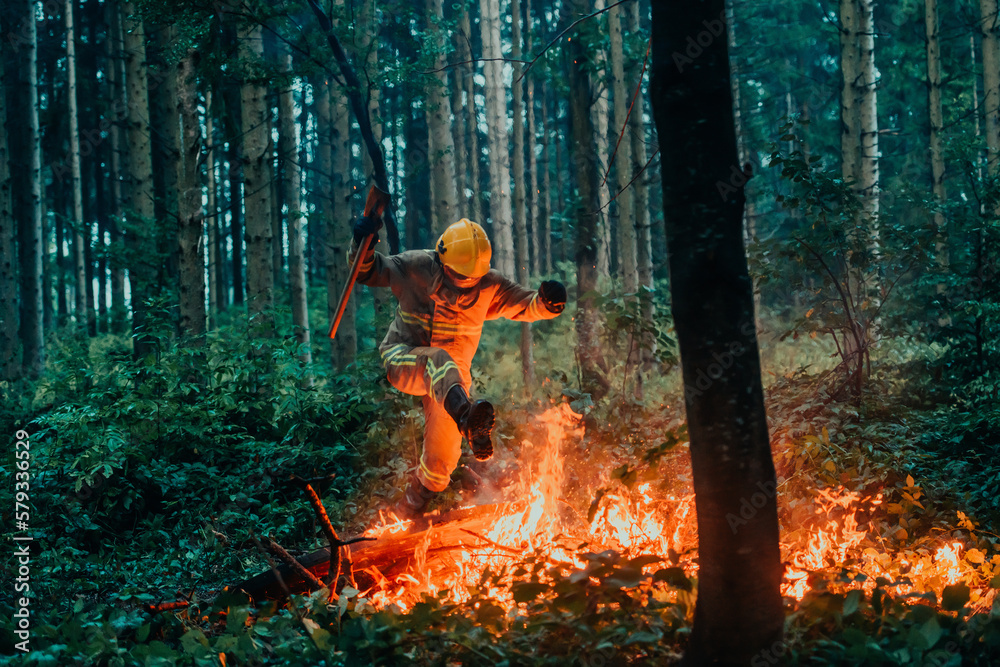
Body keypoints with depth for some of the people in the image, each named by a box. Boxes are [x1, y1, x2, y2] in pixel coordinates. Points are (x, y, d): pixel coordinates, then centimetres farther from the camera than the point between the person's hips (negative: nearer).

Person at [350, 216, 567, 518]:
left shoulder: (490, 285, -5)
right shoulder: (416, 268, -10)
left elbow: (526, 306, 2)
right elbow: (369, 272, -1)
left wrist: (547, 302, -21)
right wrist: (362, 244, -22)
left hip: (452, 373, 4)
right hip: (403, 359, -3)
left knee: (442, 454, -1)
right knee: (439, 359, -40)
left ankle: (412, 504, 27)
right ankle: (467, 417, -70)